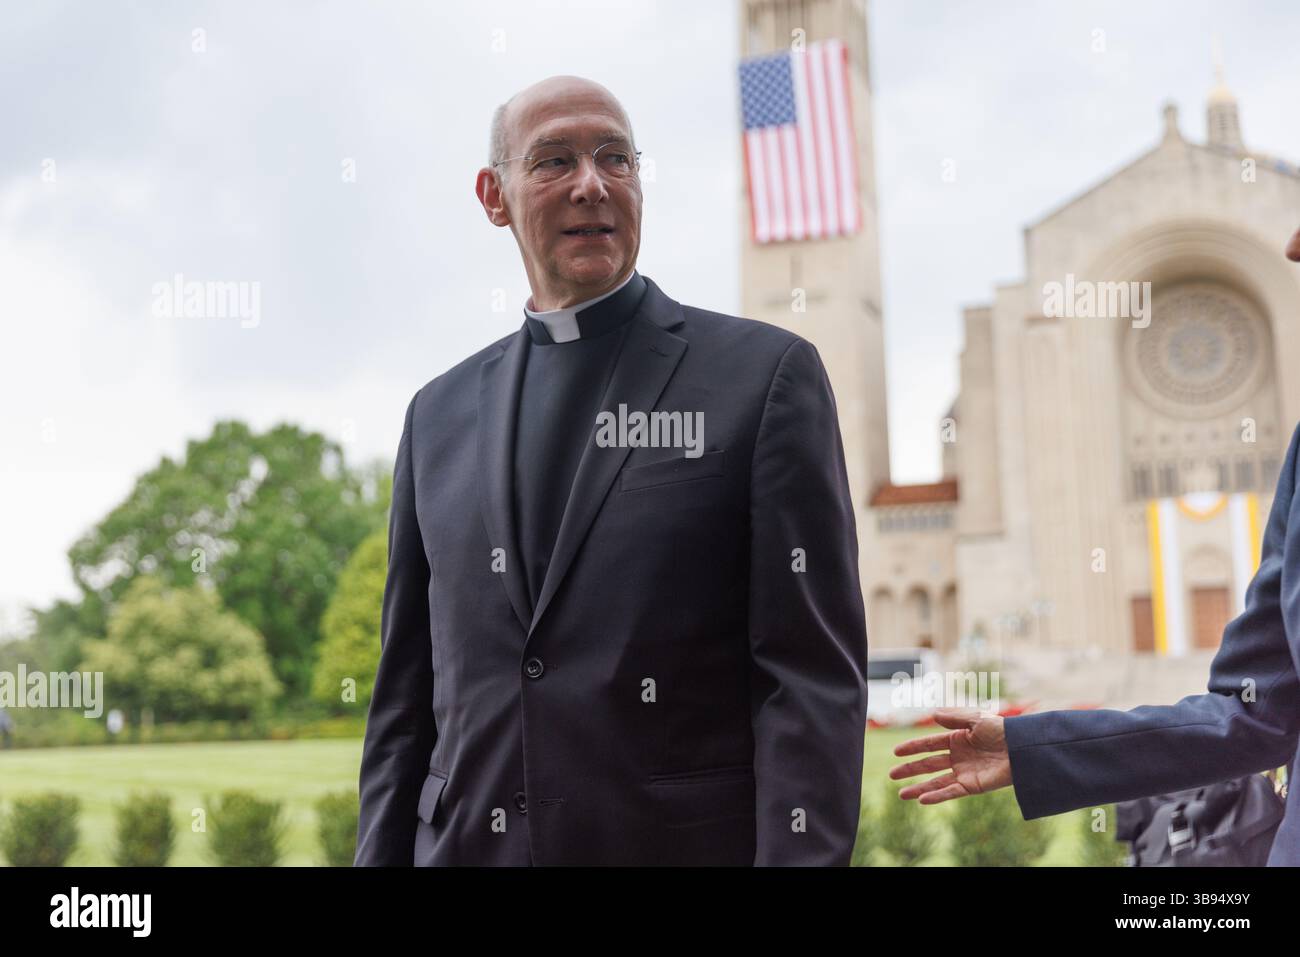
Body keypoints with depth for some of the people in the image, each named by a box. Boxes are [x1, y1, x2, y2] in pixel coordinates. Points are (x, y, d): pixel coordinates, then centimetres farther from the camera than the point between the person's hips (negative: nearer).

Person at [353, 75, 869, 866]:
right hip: (466, 844, 4)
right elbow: (408, 690, 12)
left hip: (682, 844, -3)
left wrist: (802, 853, -17)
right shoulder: (441, 414, 10)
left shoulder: (766, 374, -3)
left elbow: (814, 676, -8)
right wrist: (380, 854, 7)